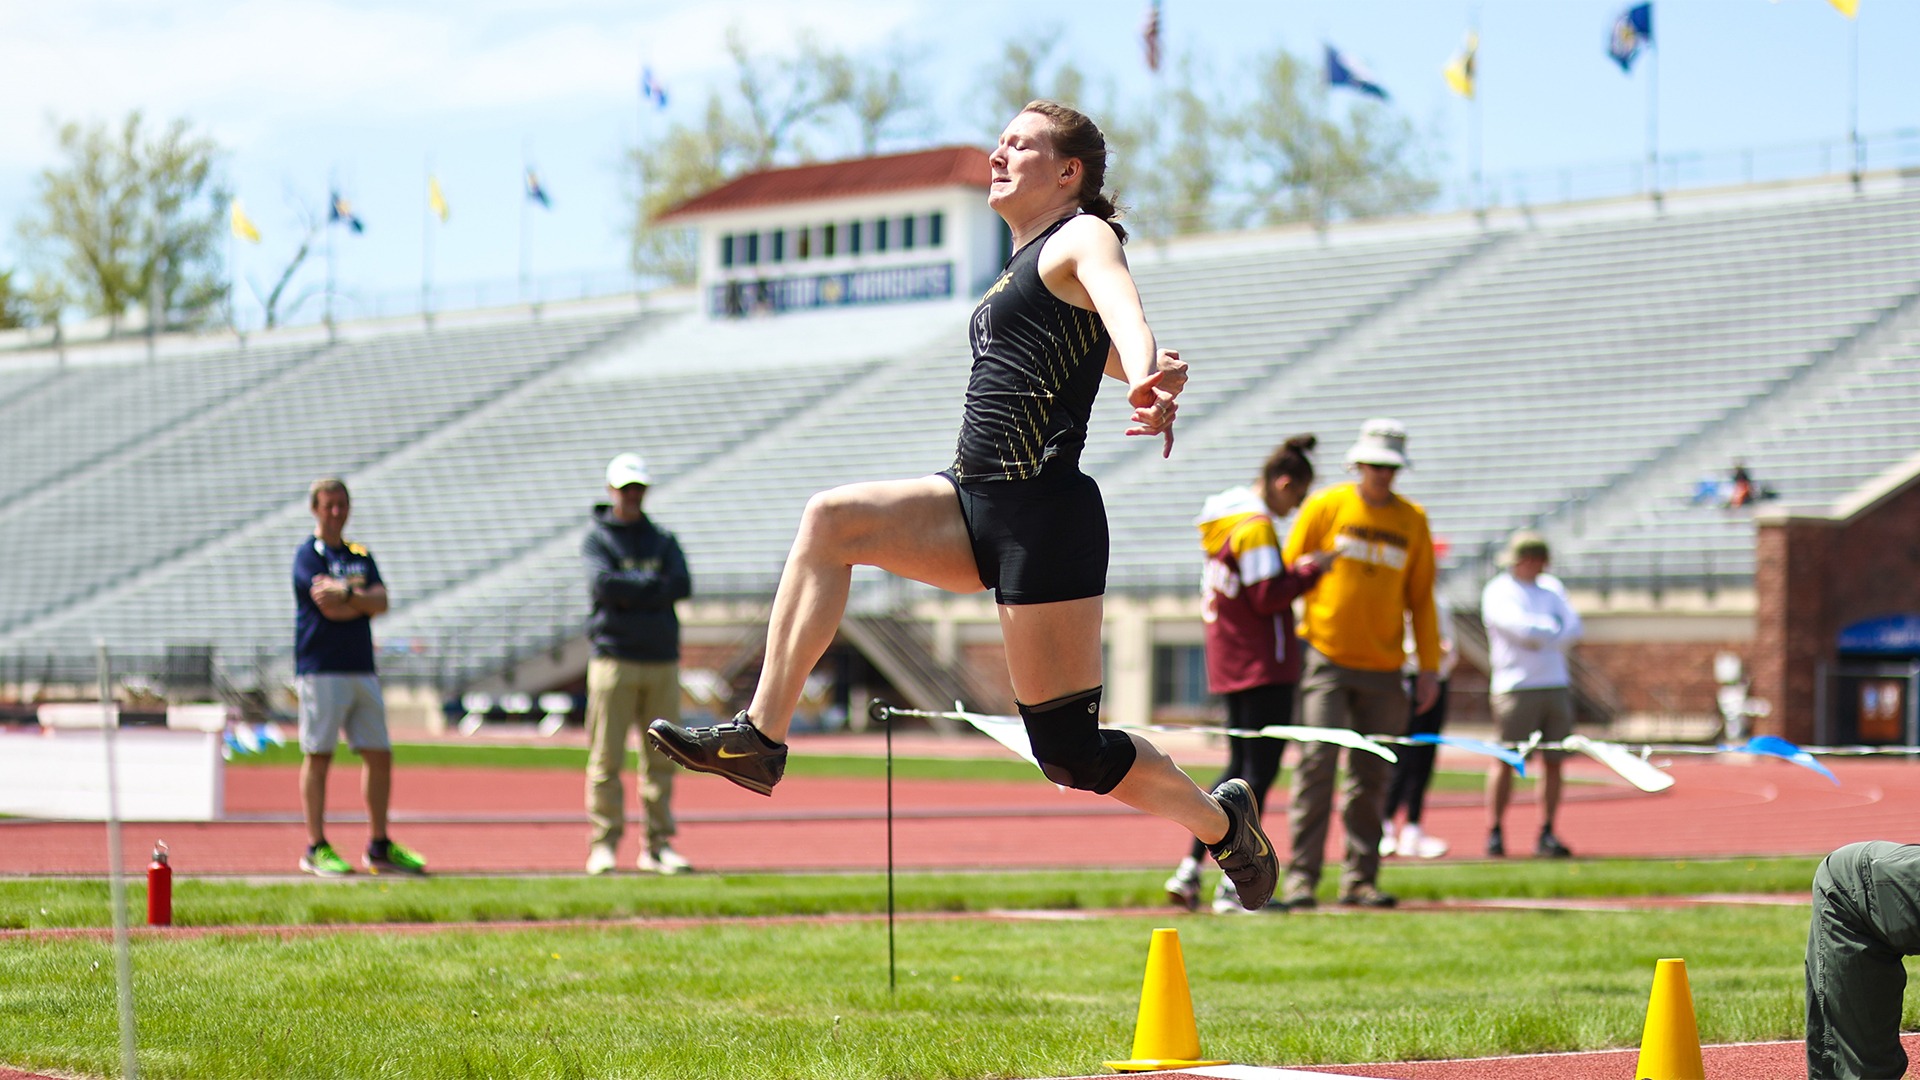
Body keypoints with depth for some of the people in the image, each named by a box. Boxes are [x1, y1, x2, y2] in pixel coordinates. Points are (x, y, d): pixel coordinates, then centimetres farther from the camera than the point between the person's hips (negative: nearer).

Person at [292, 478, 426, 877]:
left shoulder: (361, 555, 17)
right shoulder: (308, 555, -3)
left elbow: (381, 602, 2)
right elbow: (329, 608, -15)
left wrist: (347, 595, -12)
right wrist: (365, 600, -1)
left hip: (362, 668, 7)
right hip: (321, 668, -7)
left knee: (379, 755, 5)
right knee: (318, 756, -5)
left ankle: (379, 847, 13)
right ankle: (316, 848, -2)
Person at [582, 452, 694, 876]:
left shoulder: (663, 540, 17)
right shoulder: (596, 537, 6)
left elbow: (683, 585, 0)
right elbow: (604, 583, -12)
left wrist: (630, 591, -7)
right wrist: (653, 583, -6)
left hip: (663, 659, 4)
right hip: (615, 658, -4)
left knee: (661, 758, 3)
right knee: (607, 758, -6)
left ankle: (658, 845, 8)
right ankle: (603, 845, -3)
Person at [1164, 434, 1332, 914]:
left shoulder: (1223, 521, 14)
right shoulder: (1255, 527, -16)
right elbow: (1268, 598, -19)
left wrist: (1295, 571, 11)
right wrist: (1310, 570, -8)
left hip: (1229, 666, 10)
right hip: (1263, 665, -10)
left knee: (1241, 765, 16)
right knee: (1259, 770, -4)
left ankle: (1189, 872, 12)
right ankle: (1233, 886, -3)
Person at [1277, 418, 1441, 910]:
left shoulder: (1413, 520, 9)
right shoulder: (1324, 508, 2)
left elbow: (1421, 598, 15)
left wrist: (1429, 666, 9)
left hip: (1383, 667, 3)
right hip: (1325, 660, -3)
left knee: (1372, 777, 5)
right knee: (1316, 764, -11)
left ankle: (1360, 879, 11)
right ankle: (1301, 877, -10)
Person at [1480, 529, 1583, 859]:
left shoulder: (1552, 587, 18)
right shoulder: (1497, 592, 1)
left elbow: (1573, 628, 5)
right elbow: (1519, 626, -15)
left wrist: (1540, 637, -9)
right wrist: (1552, 627, -3)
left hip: (1557, 685, 5)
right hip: (1516, 687, -5)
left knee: (1554, 762, 3)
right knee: (1505, 761, -8)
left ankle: (1547, 835, 6)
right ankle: (1495, 832, -2)